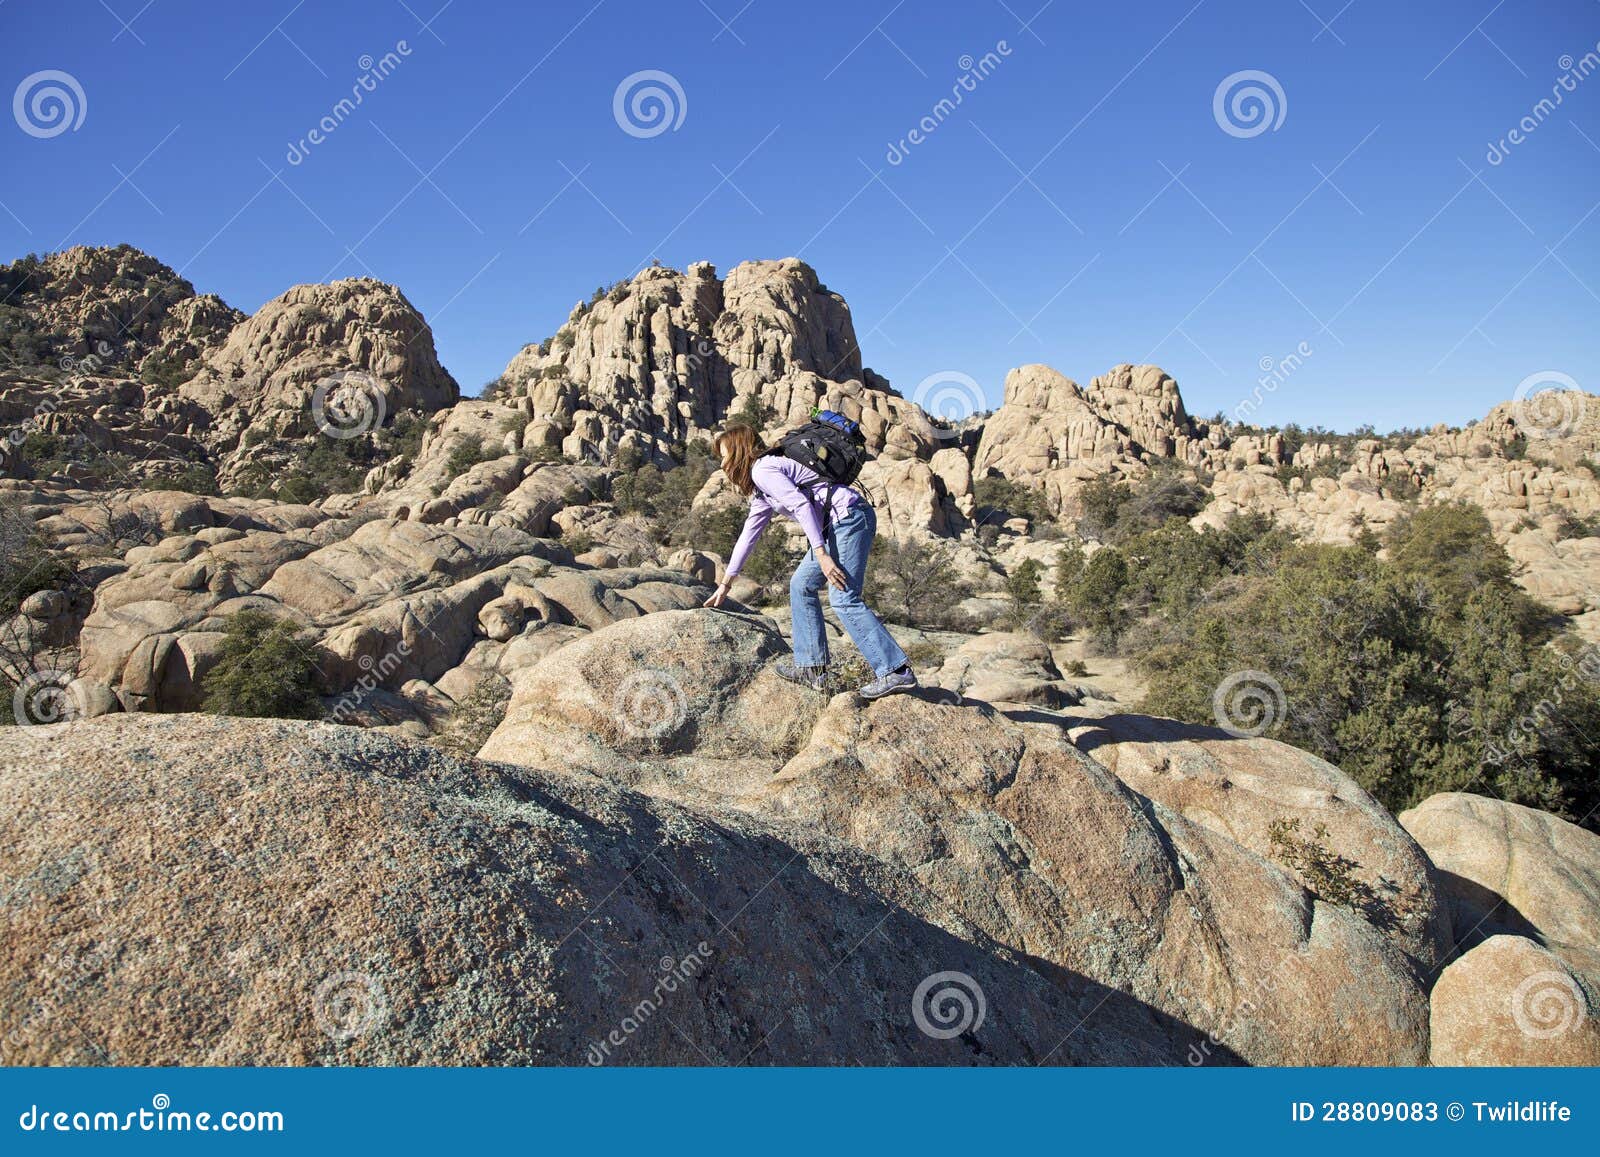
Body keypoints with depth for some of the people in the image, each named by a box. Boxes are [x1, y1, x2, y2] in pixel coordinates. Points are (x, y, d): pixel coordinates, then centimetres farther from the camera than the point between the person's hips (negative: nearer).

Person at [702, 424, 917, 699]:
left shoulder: (762, 469, -6)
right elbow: (749, 534, 30)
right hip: (837, 526, 11)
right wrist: (725, 584, 33)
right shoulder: (760, 489, 25)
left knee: (844, 599, -16)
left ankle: (896, 671, -17)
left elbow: (802, 505, -18)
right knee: (801, 585, 12)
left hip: (849, 517, -11)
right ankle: (812, 668, 11)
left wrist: (821, 555, -23)